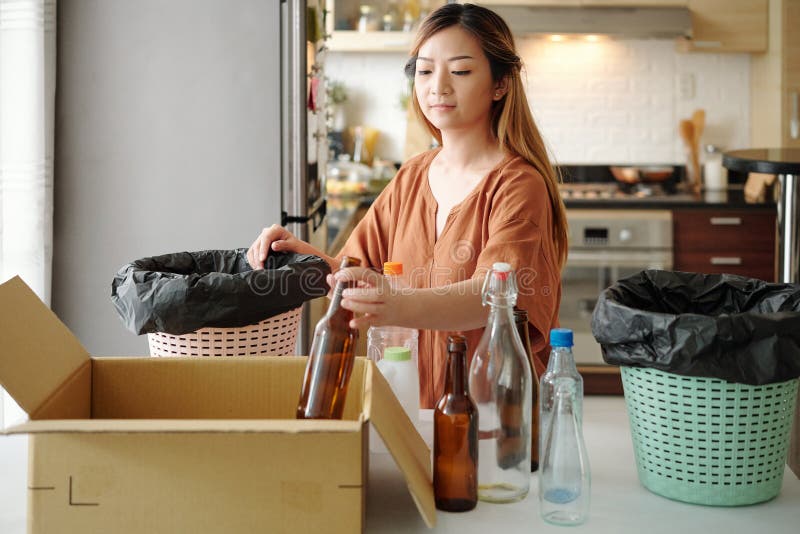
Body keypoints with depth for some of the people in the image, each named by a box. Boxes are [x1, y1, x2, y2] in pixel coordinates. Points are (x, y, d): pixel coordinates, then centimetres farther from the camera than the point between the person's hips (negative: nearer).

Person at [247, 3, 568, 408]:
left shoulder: (518, 185, -9)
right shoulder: (411, 178, 13)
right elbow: (357, 270, 14)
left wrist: (401, 308, -45)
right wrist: (305, 256, -8)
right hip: (411, 404, 6)